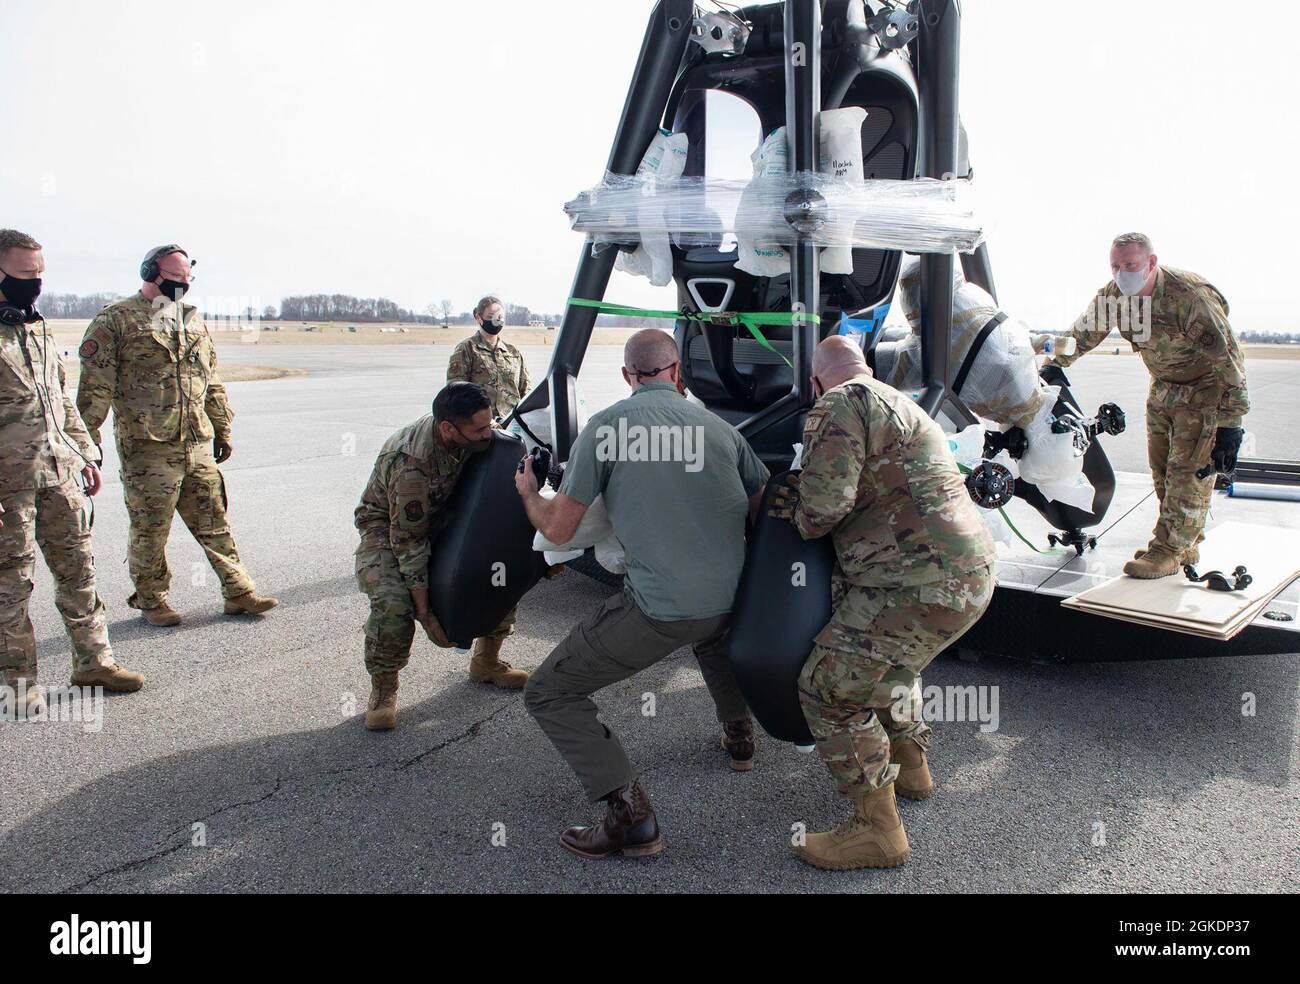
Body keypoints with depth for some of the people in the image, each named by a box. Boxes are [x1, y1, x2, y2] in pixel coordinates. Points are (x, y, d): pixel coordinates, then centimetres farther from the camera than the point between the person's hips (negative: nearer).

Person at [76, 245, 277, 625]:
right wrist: (88, 437, -9)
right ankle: (151, 600, 20)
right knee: (150, 529, 4)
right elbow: (96, 385, -5)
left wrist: (222, 429, 21)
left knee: (213, 522, 9)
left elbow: (212, 382, 22)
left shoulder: (193, 320, 16)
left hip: (198, 443, 5)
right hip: (146, 447, -5)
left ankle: (238, 592, 15)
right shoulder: (117, 319, -2)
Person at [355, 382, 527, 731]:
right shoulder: (410, 464, -39)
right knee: (392, 601, -31)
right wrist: (425, 614, -28)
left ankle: (486, 662, 12)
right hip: (388, 527, -6)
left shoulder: (471, 434, -19)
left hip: (441, 519, 7)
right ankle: (383, 688, -5)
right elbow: (408, 544, -32)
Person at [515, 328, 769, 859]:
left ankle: (630, 815, -1)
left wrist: (528, 492, 20)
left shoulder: (604, 427, -4)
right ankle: (739, 735, 51)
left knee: (549, 694, 7)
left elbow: (558, 529, -2)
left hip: (659, 606, -6)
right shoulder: (718, 426, 9)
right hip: (733, 598, 6)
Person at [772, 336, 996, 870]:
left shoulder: (841, 406, -9)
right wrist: (803, 502, 14)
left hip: (926, 585, -11)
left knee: (831, 688, -3)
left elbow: (824, 502, -21)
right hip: (970, 574, 11)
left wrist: (801, 519, 2)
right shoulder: (900, 405, 24)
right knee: (885, 661, 32)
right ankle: (910, 767, 44)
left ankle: (877, 830, 5)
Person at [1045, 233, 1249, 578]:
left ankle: (1170, 549, -3)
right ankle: (1186, 543, 21)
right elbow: (1084, 331, 8)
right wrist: (1055, 364, 0)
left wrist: (1230, 422, -29)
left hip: (1205, 388, -7)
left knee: (1189, 469, -9)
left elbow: (1226, 358, -29)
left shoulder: (1190, 296, -31)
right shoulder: (1115, 294, -11)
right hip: (1163, 386, 7)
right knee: (1161, 468, 9)